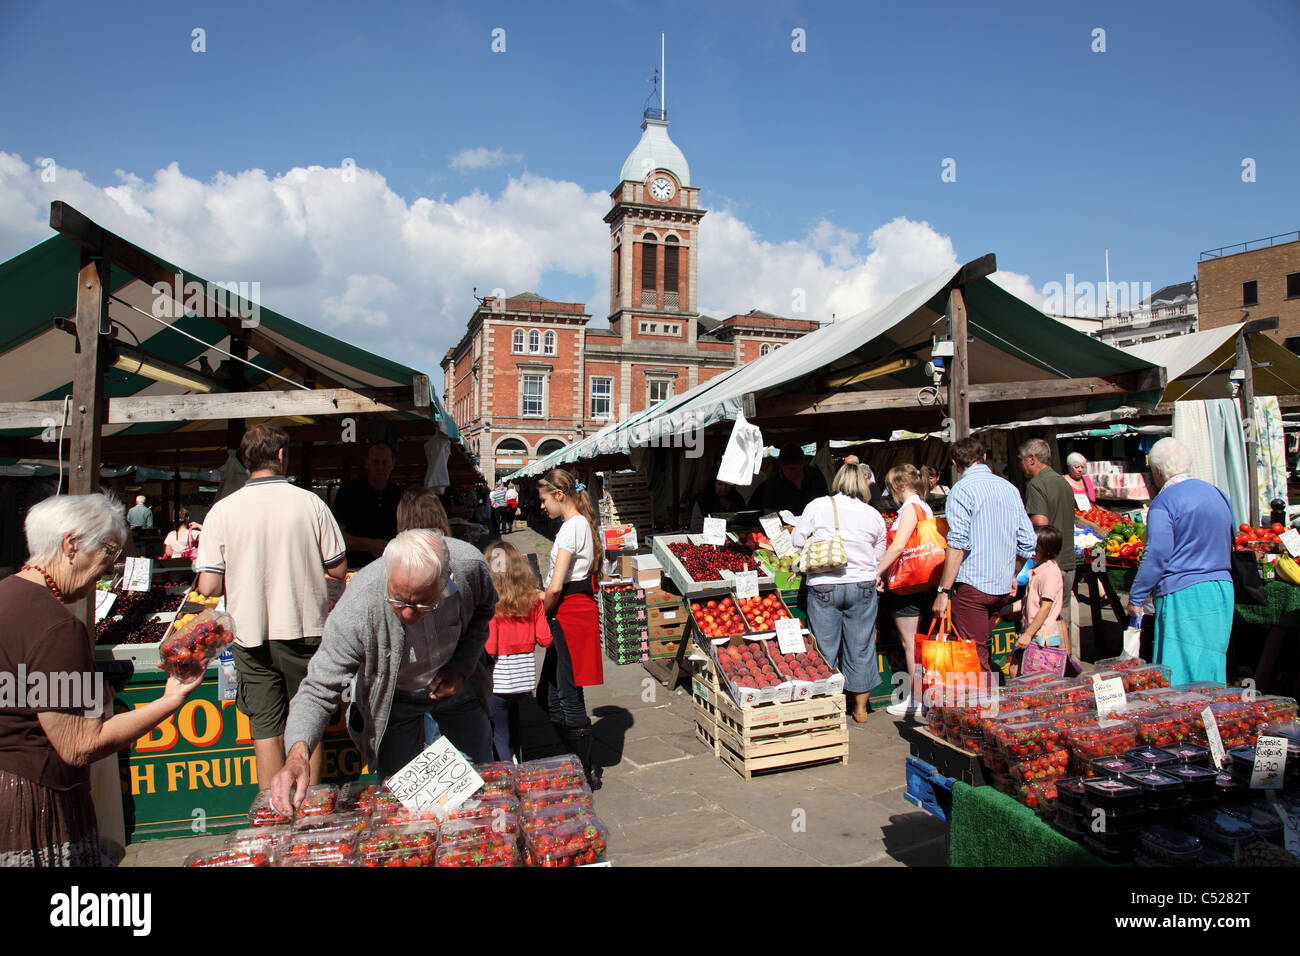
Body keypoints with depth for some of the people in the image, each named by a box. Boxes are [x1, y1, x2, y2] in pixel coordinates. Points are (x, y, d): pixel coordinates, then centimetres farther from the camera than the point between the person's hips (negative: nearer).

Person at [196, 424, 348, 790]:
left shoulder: (222, 510, -6)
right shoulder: (309, 503, -8)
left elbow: (208, 587, -7)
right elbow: (338, 570, -3)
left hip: (250, 637, 1)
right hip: (304, 631, -1)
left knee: (266, 729, 12)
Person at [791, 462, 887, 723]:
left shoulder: (816, 506, -4)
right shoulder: (874, 515, 1)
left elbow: (797, 542, 2)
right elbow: (879, 556, 9)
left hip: (823, 586, -1)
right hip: (862, 585, 2)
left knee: (824, 649, 8)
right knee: (860, 648, 13)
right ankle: (860, 708, 25)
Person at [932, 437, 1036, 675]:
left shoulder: (962, 489, -10)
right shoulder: (1010, 488, 11)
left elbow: (958, 544, -19)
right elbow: (1028, 542, 13)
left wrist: (943, 590, -16)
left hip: (972, 585, -7)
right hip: (1002, 586, 7)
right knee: (983, 650, 19)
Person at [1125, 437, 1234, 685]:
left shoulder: (1164, 502, -13)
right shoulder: (1216, 493, 12)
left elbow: (1156, 556, -16)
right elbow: (1227, 545, 21)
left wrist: (1135, 598, -9)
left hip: (1183, 595, -8)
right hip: (1222, 589, 8)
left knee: (1180, 672, -3)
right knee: (1210, 663, 15)